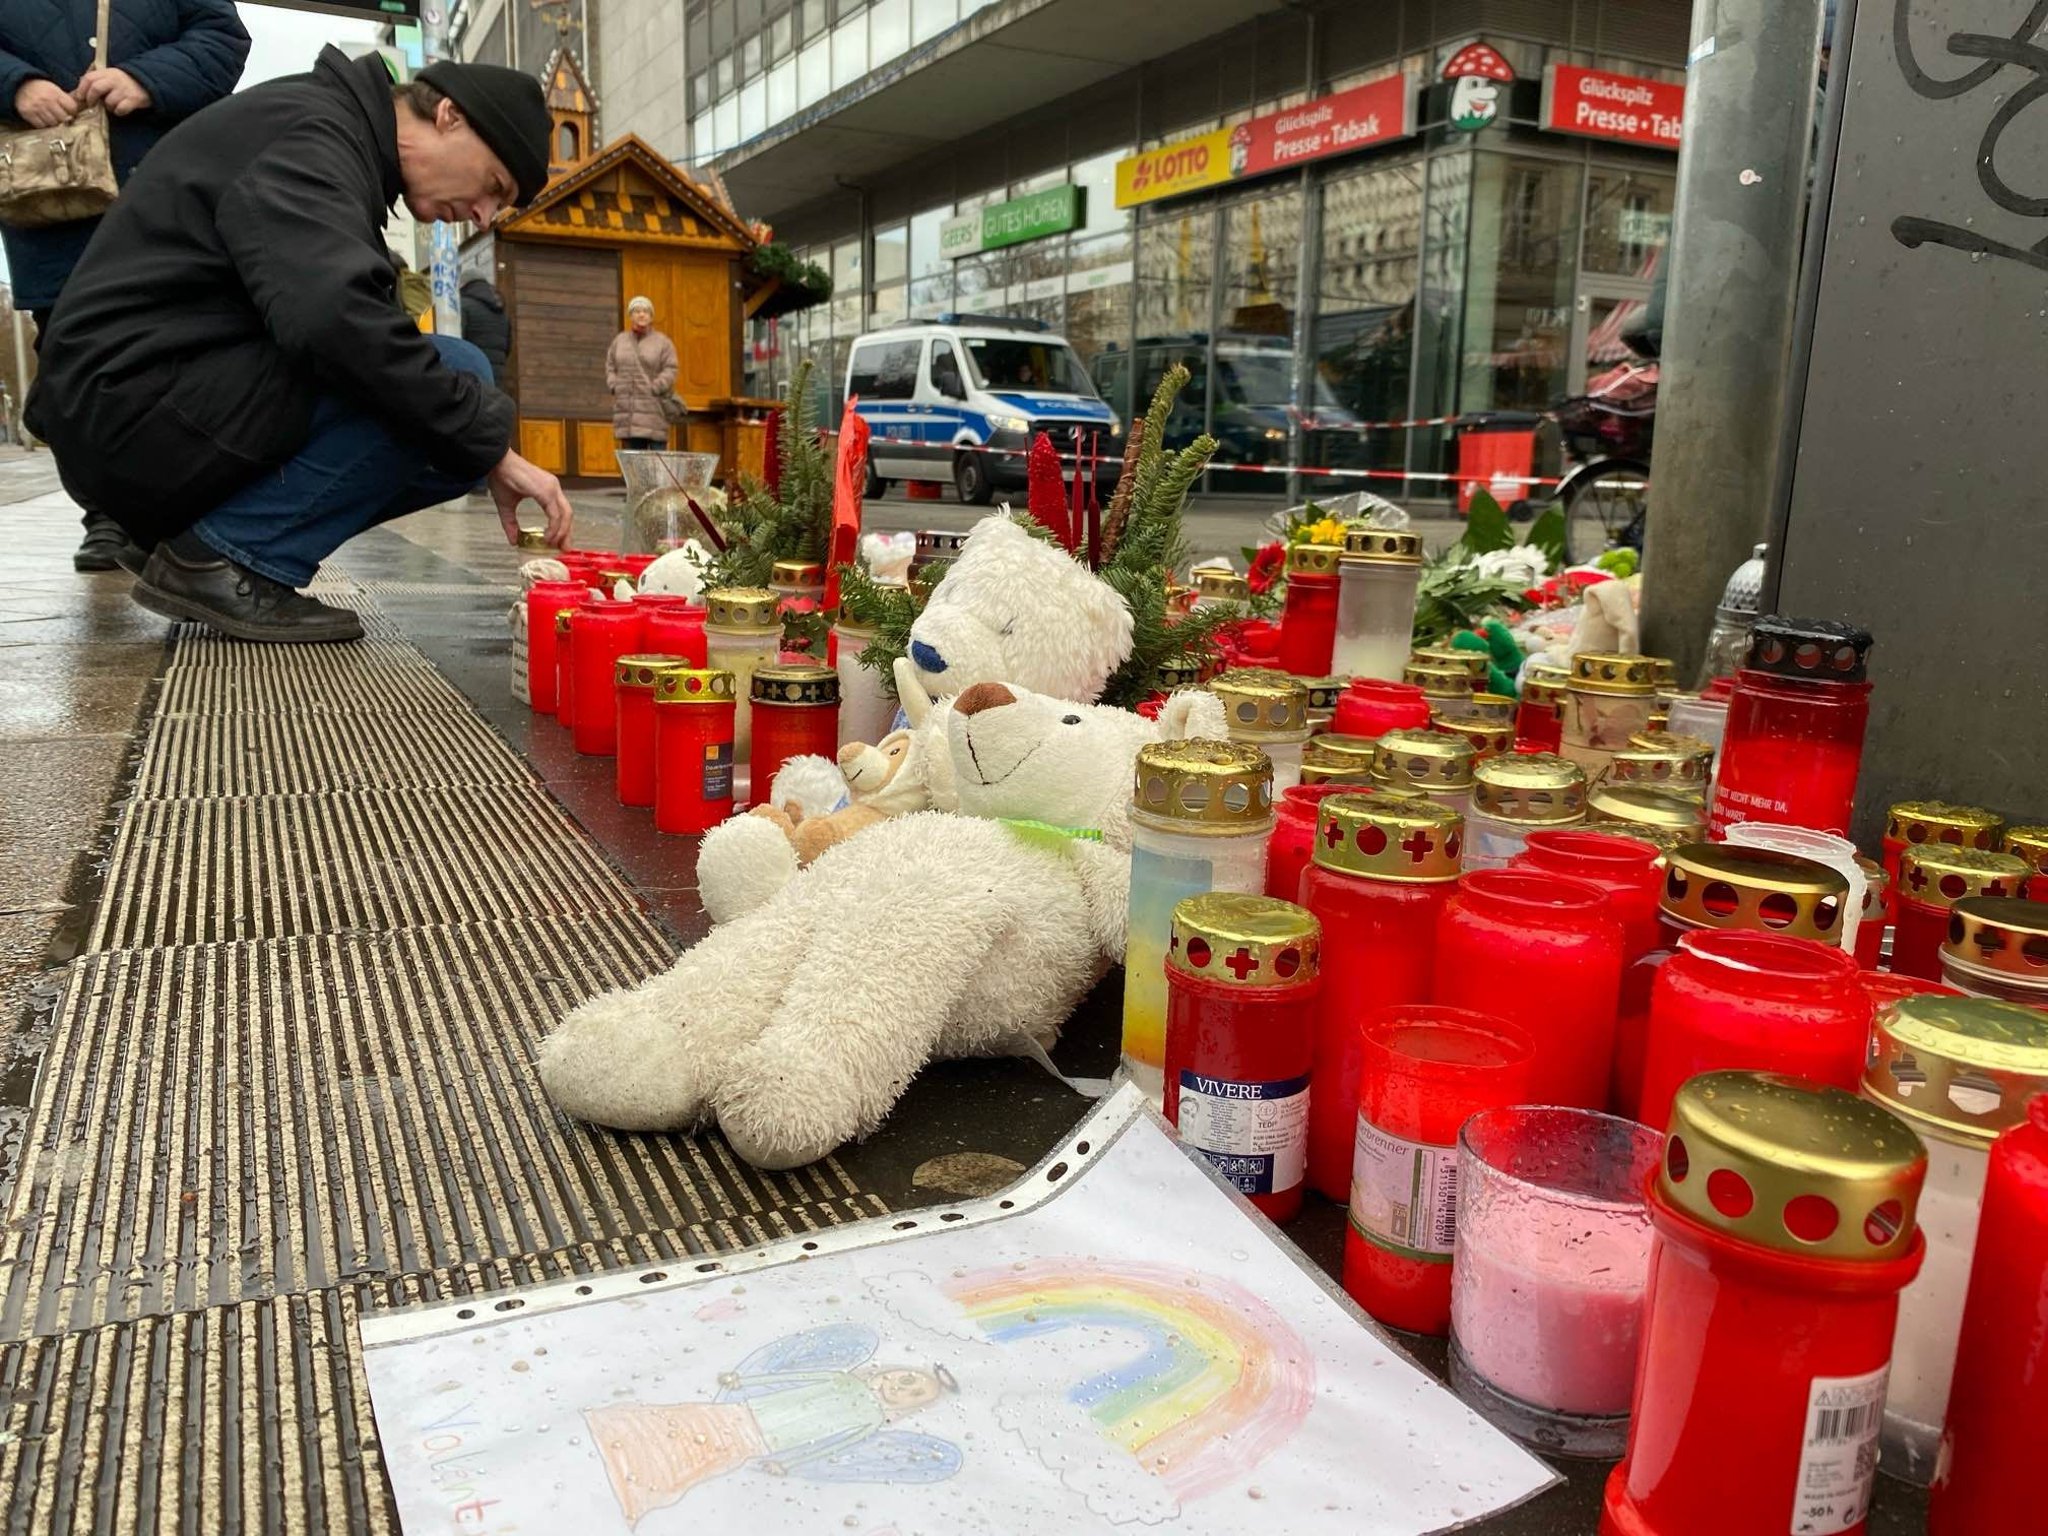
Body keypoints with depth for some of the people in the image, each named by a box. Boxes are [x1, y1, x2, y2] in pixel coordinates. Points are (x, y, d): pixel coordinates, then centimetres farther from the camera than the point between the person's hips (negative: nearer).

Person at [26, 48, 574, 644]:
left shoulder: (337, 142, 19)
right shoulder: (309, 132, -13)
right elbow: (335, 320, -30)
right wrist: (489, 446, -23)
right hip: (139, 401, -10)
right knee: (454, 374, -19)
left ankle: (185, 529, 7)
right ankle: (225, 558, -13)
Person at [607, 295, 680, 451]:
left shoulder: (662, 342, 3)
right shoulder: (619, 340, 16)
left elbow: (670, 370, -3)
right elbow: (610, 366, 20)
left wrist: (654, 389, -13)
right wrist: (615, 386, 3)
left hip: (653, 409, -3)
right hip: (626, 408, 4)